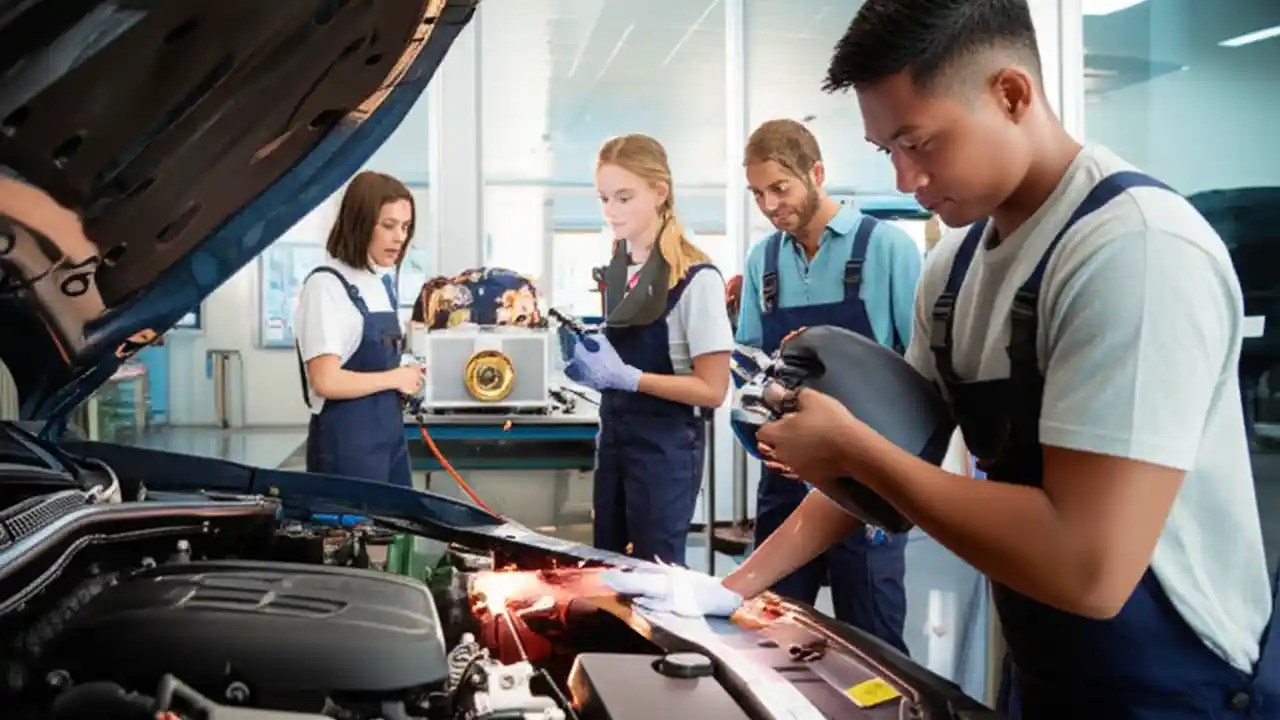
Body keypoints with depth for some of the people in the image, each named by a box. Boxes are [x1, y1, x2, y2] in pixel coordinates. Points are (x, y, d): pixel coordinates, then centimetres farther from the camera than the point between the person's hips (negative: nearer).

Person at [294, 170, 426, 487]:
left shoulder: (382, 284, 13)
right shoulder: (326, 285, -14)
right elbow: (327, 381, -22)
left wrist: (408, 377, 3)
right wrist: (395, 378, -11)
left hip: (389, 434, 9)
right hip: (346, 441, -9)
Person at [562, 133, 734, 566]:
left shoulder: (696, 278, -17)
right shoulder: (615, 270, 6)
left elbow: (713, 389, -16)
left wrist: (626, 377, -23)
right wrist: (592, 363, 0)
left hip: (666, 444, -7)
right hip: (615, 434, 7)